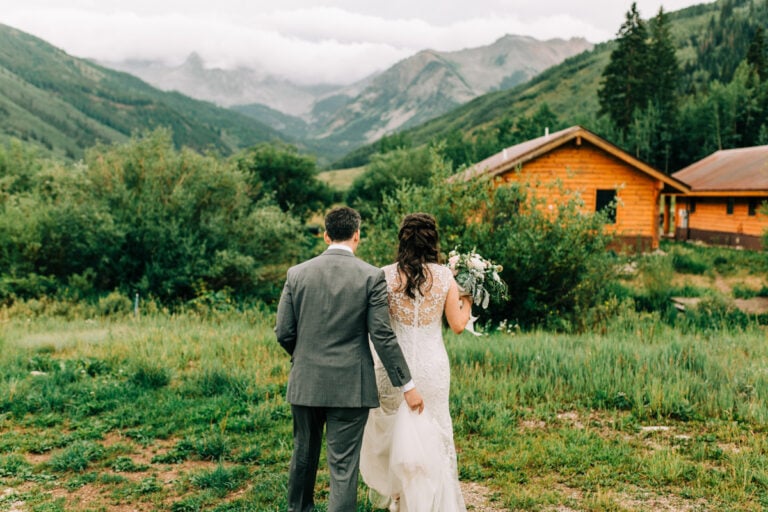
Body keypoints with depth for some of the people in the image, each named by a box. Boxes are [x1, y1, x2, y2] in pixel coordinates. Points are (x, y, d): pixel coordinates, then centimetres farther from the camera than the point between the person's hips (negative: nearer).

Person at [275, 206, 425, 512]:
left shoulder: (297, 273, -2)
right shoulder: (371, 276, -8)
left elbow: (283, 333, 0)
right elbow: (382, 336, -11)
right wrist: (406, 385, -3)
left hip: (305, 383, 3)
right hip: (350, 386, -3)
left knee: (304, 454, 22)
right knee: (343, 464, 3)